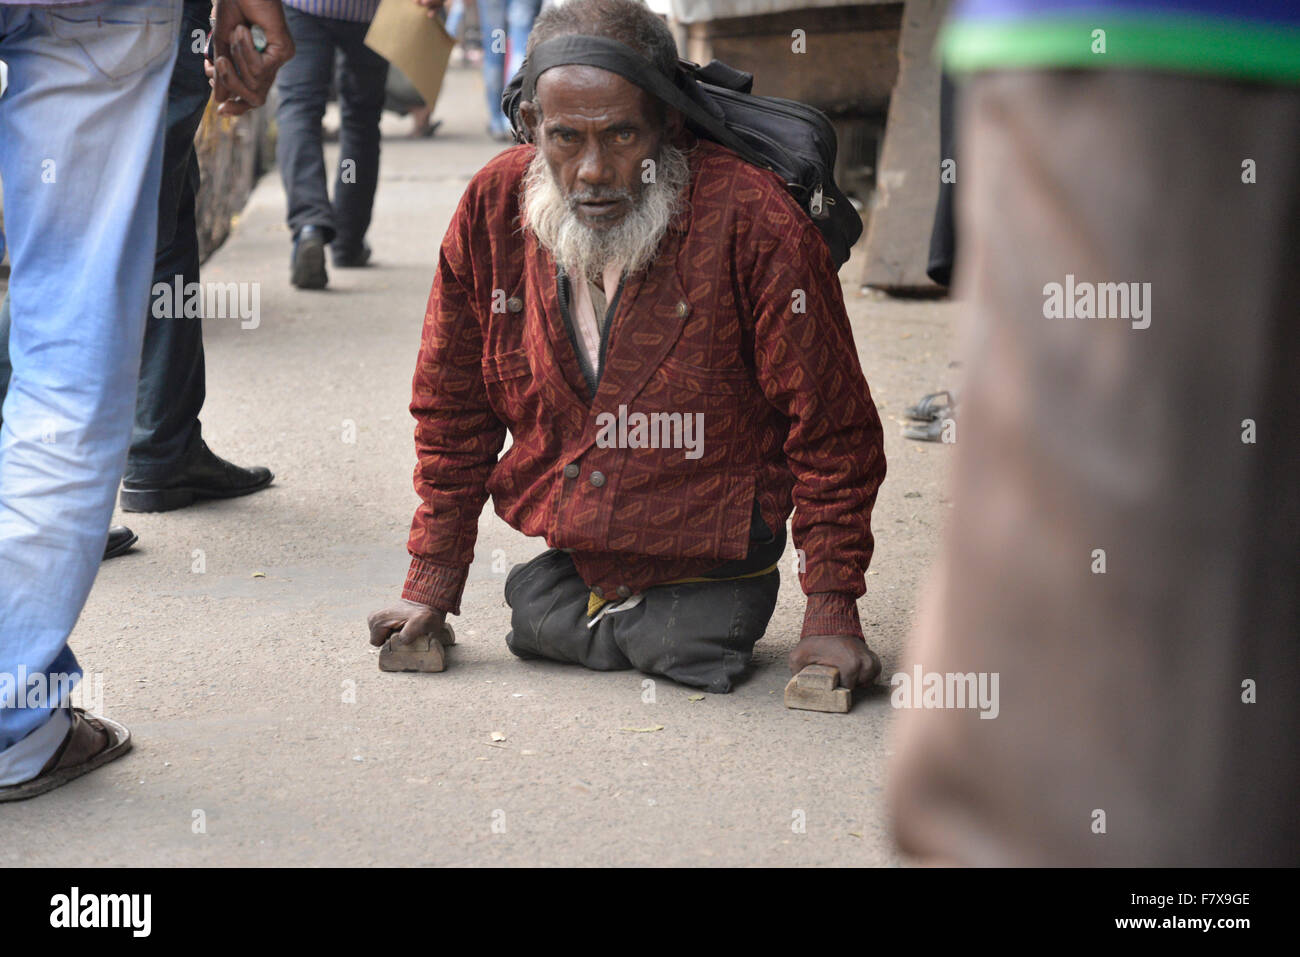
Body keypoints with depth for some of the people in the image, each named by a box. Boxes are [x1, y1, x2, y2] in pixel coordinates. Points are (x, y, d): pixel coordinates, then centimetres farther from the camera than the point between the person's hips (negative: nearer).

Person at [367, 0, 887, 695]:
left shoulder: (754, 223, -21)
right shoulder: (493, 208, -7)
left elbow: (831, 430, -15)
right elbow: (453, 411, 4)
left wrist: (831, 615, -17)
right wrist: (431, 587, 3)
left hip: (704, 573, -4)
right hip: (568, 568, 4)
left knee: (684, 651, -19)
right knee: (533, 634, -11)